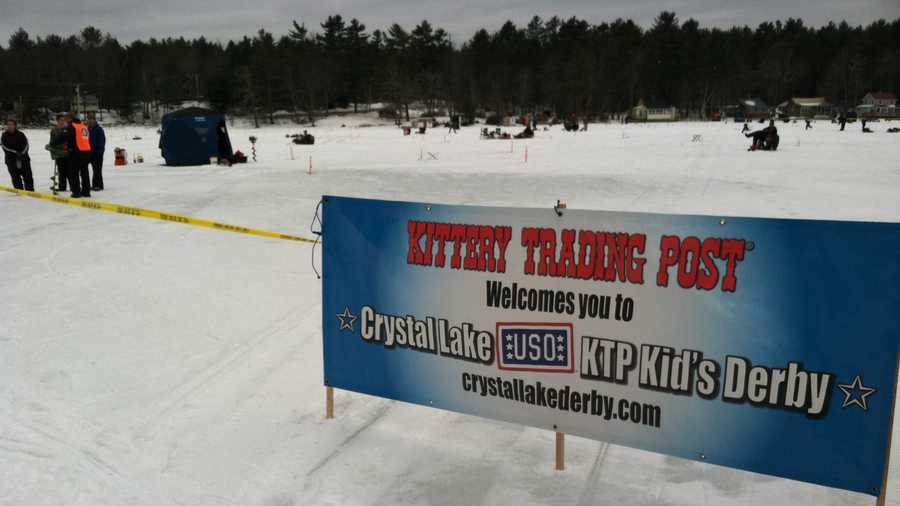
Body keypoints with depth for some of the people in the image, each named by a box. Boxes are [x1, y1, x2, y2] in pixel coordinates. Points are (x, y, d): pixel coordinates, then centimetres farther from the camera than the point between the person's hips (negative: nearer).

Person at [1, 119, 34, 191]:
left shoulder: (21, 134, 2)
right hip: (11, 160, 0)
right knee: (15, 177, -2)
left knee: (28, 176, 2)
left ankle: (30, 190, 10)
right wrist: (16, 152, -17)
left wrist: (21, 153, -18)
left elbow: (26, 145, -3)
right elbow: (5, 147, -5)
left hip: (24, 159, 0)